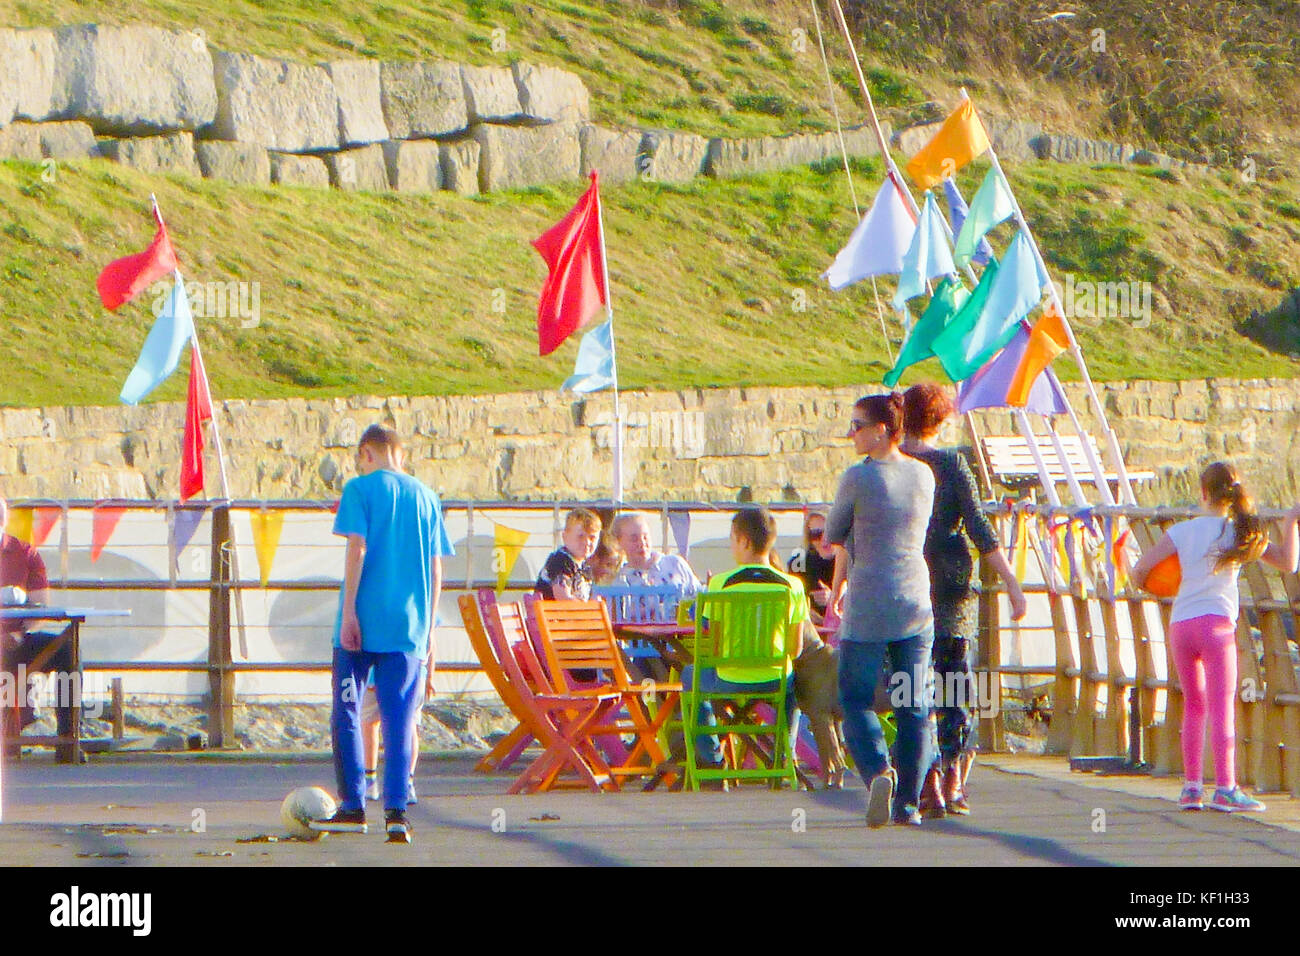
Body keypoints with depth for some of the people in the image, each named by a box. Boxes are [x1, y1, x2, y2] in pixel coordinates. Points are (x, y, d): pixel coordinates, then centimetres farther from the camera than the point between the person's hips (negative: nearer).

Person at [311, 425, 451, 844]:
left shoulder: (361, 488, 0)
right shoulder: (426, 496, 13)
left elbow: (356, 550, -11)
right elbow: (436, 569, 11)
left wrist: (349, 612, -11)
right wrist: (428, 631, 15)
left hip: (362, 623, -3)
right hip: (409, 628, 3)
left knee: (347, 714, 8)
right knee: (399, 720, 2)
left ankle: (352, 808, 6)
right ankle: (396, 811, -7)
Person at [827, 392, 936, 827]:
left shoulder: (859, 477, -11)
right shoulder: (924, 475, 5)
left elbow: (832, 535, 1)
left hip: (869, 605, -5)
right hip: (916, 603, 5)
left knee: (856, 698, 5)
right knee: (912, 704, 9)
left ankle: (878, 771, -19)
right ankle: (909, 802, 8)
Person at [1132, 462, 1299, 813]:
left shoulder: (1181, 532, 5)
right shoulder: (1241, 533, 1)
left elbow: (1140, 569, 1)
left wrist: (1148, 586, 23)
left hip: (1179, 626, 3)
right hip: (1216, 623, -3)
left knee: (1194, 705, 14)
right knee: (1222, 706, -3)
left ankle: (1191, 786, 12)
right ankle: (1225, 788, -10)